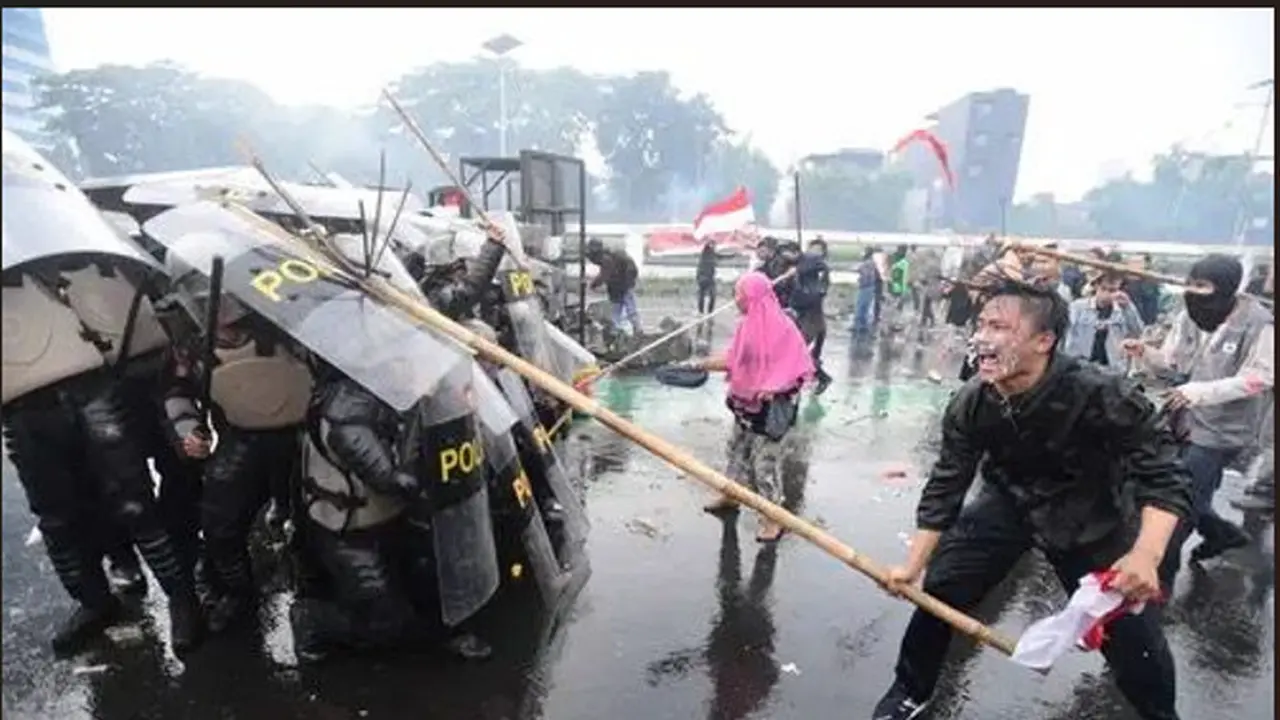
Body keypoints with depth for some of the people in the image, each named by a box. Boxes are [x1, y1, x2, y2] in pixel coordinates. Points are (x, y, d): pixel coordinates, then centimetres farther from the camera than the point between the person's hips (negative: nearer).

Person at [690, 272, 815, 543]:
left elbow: (797, 367, -19)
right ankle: (731, 496, 40)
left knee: (765, 459, -1)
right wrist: (702, 364, 7)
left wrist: (773, 387, -26)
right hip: (746, 401, 8)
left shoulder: (781, 326, -20)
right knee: (737, 448, 21)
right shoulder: (747, 325, 4)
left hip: (772, 405, -8)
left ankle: (772, 517, 13)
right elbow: (733, 360, 10)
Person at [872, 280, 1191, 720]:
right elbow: (946, 485, -12)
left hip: (1090, 518, -2)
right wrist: (913, 564, -14)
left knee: (1132, 631, -2)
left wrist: (1146, 556, -46)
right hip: (1008, 504, 2)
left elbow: (1164, 477, -27)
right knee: (939, 590, -2)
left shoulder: (1102, 397, -32)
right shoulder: (970, 404, -21)